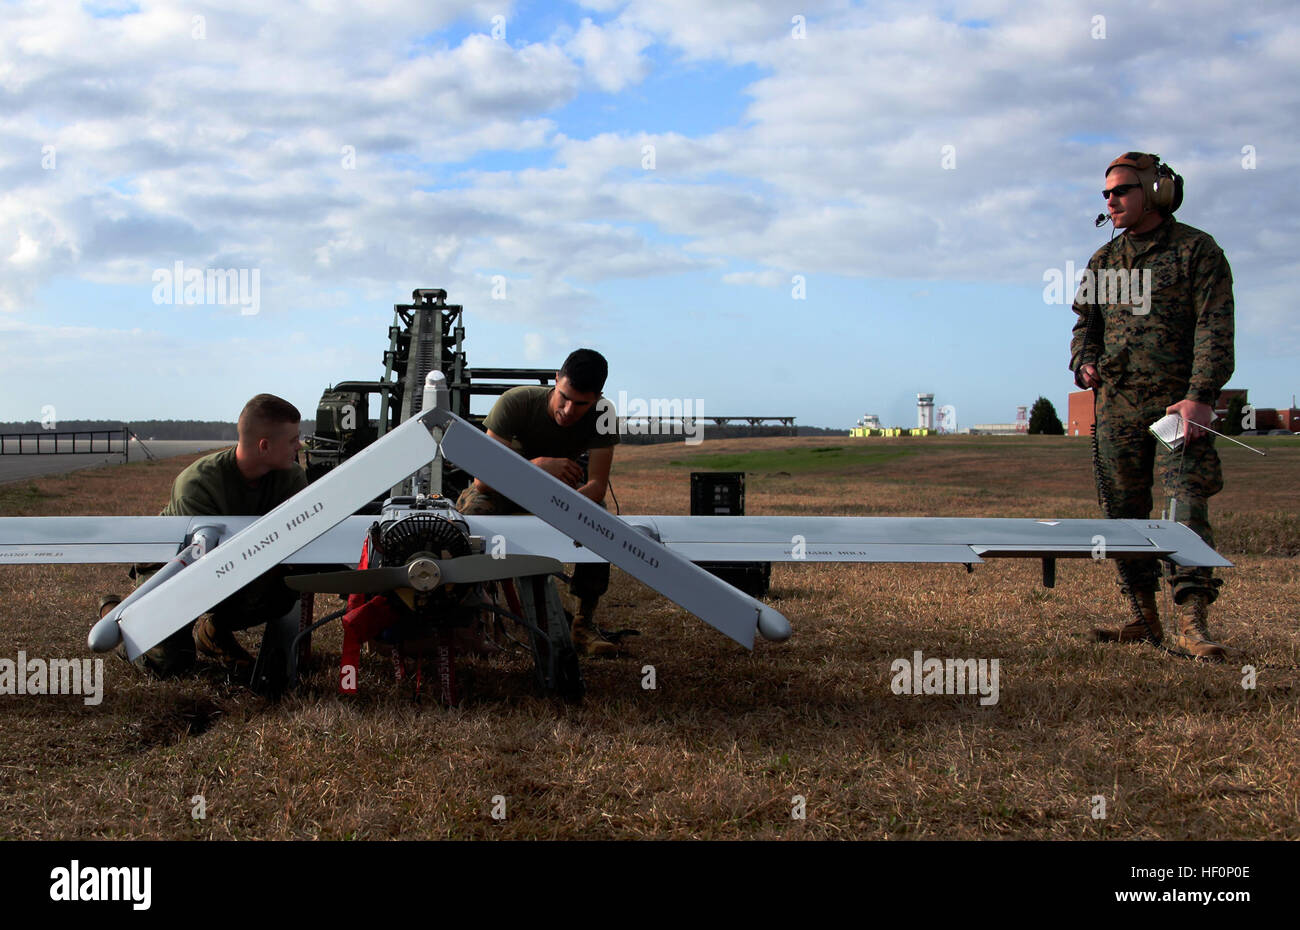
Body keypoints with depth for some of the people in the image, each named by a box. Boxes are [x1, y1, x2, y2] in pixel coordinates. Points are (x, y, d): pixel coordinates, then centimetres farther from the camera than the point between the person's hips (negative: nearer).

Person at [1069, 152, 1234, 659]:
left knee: (1188, 504, -12)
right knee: (1124, 512, 5)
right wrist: (1084, 363, -1)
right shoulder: (1104, 260, 15)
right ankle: (1145, 620, 13)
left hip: (1178, 402, -5)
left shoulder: (1197, 251, 0)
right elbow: (1087, 322, 21)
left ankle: (1192, 622, -13)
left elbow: (1214, 328, -8)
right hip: (1116, 403, 5)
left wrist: (1201, 396, -18)